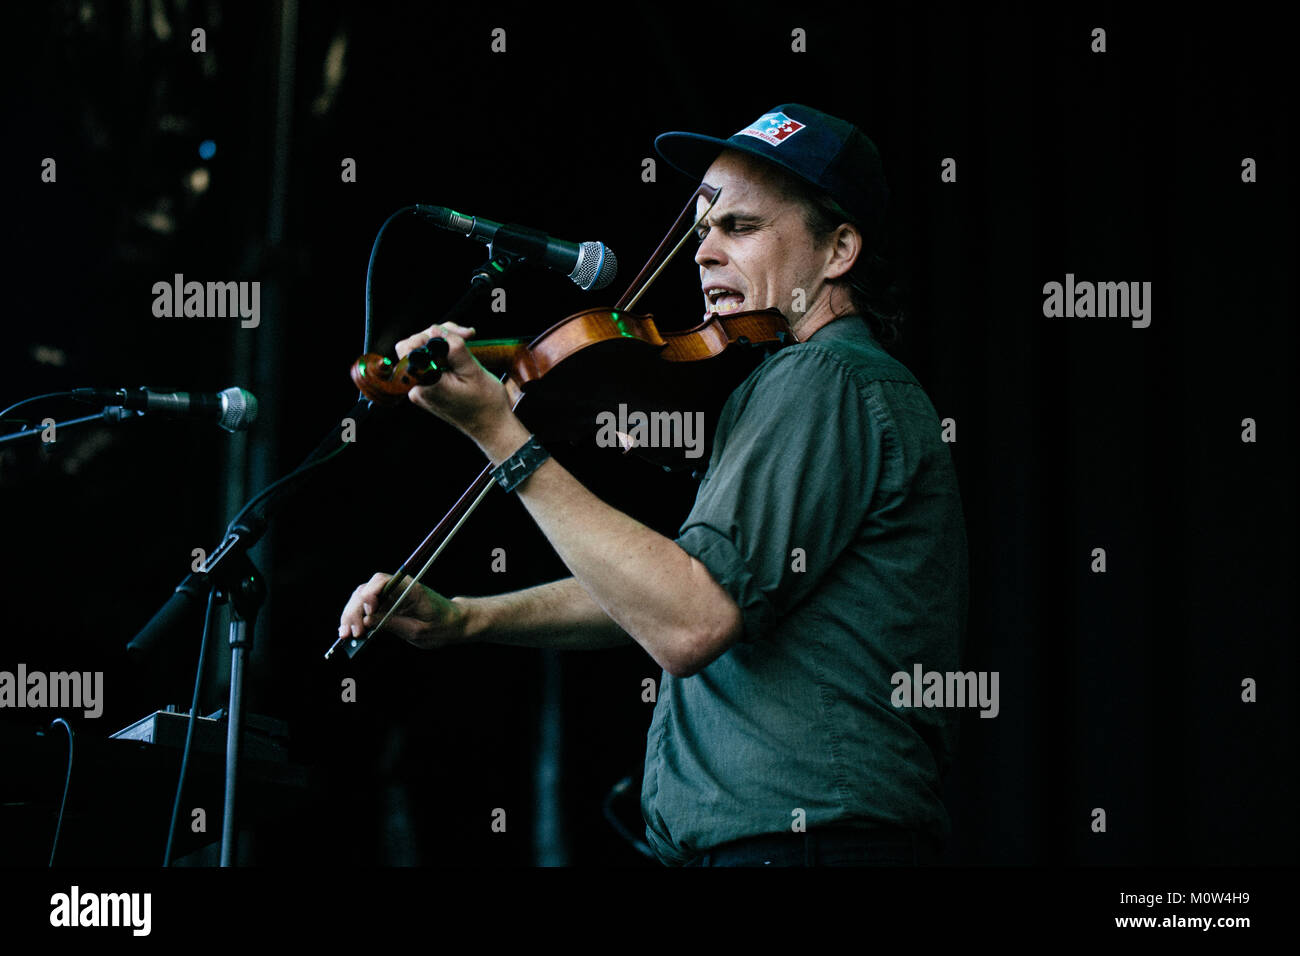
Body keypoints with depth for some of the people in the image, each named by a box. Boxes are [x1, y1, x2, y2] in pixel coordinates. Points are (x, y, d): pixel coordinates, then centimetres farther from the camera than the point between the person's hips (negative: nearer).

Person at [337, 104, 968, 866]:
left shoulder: (826, 382, -12)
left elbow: (689, 624, -22)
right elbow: (666, 584, 23)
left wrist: (501, 434, -21)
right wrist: (466, 618, 12)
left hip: (807, 840, -10)